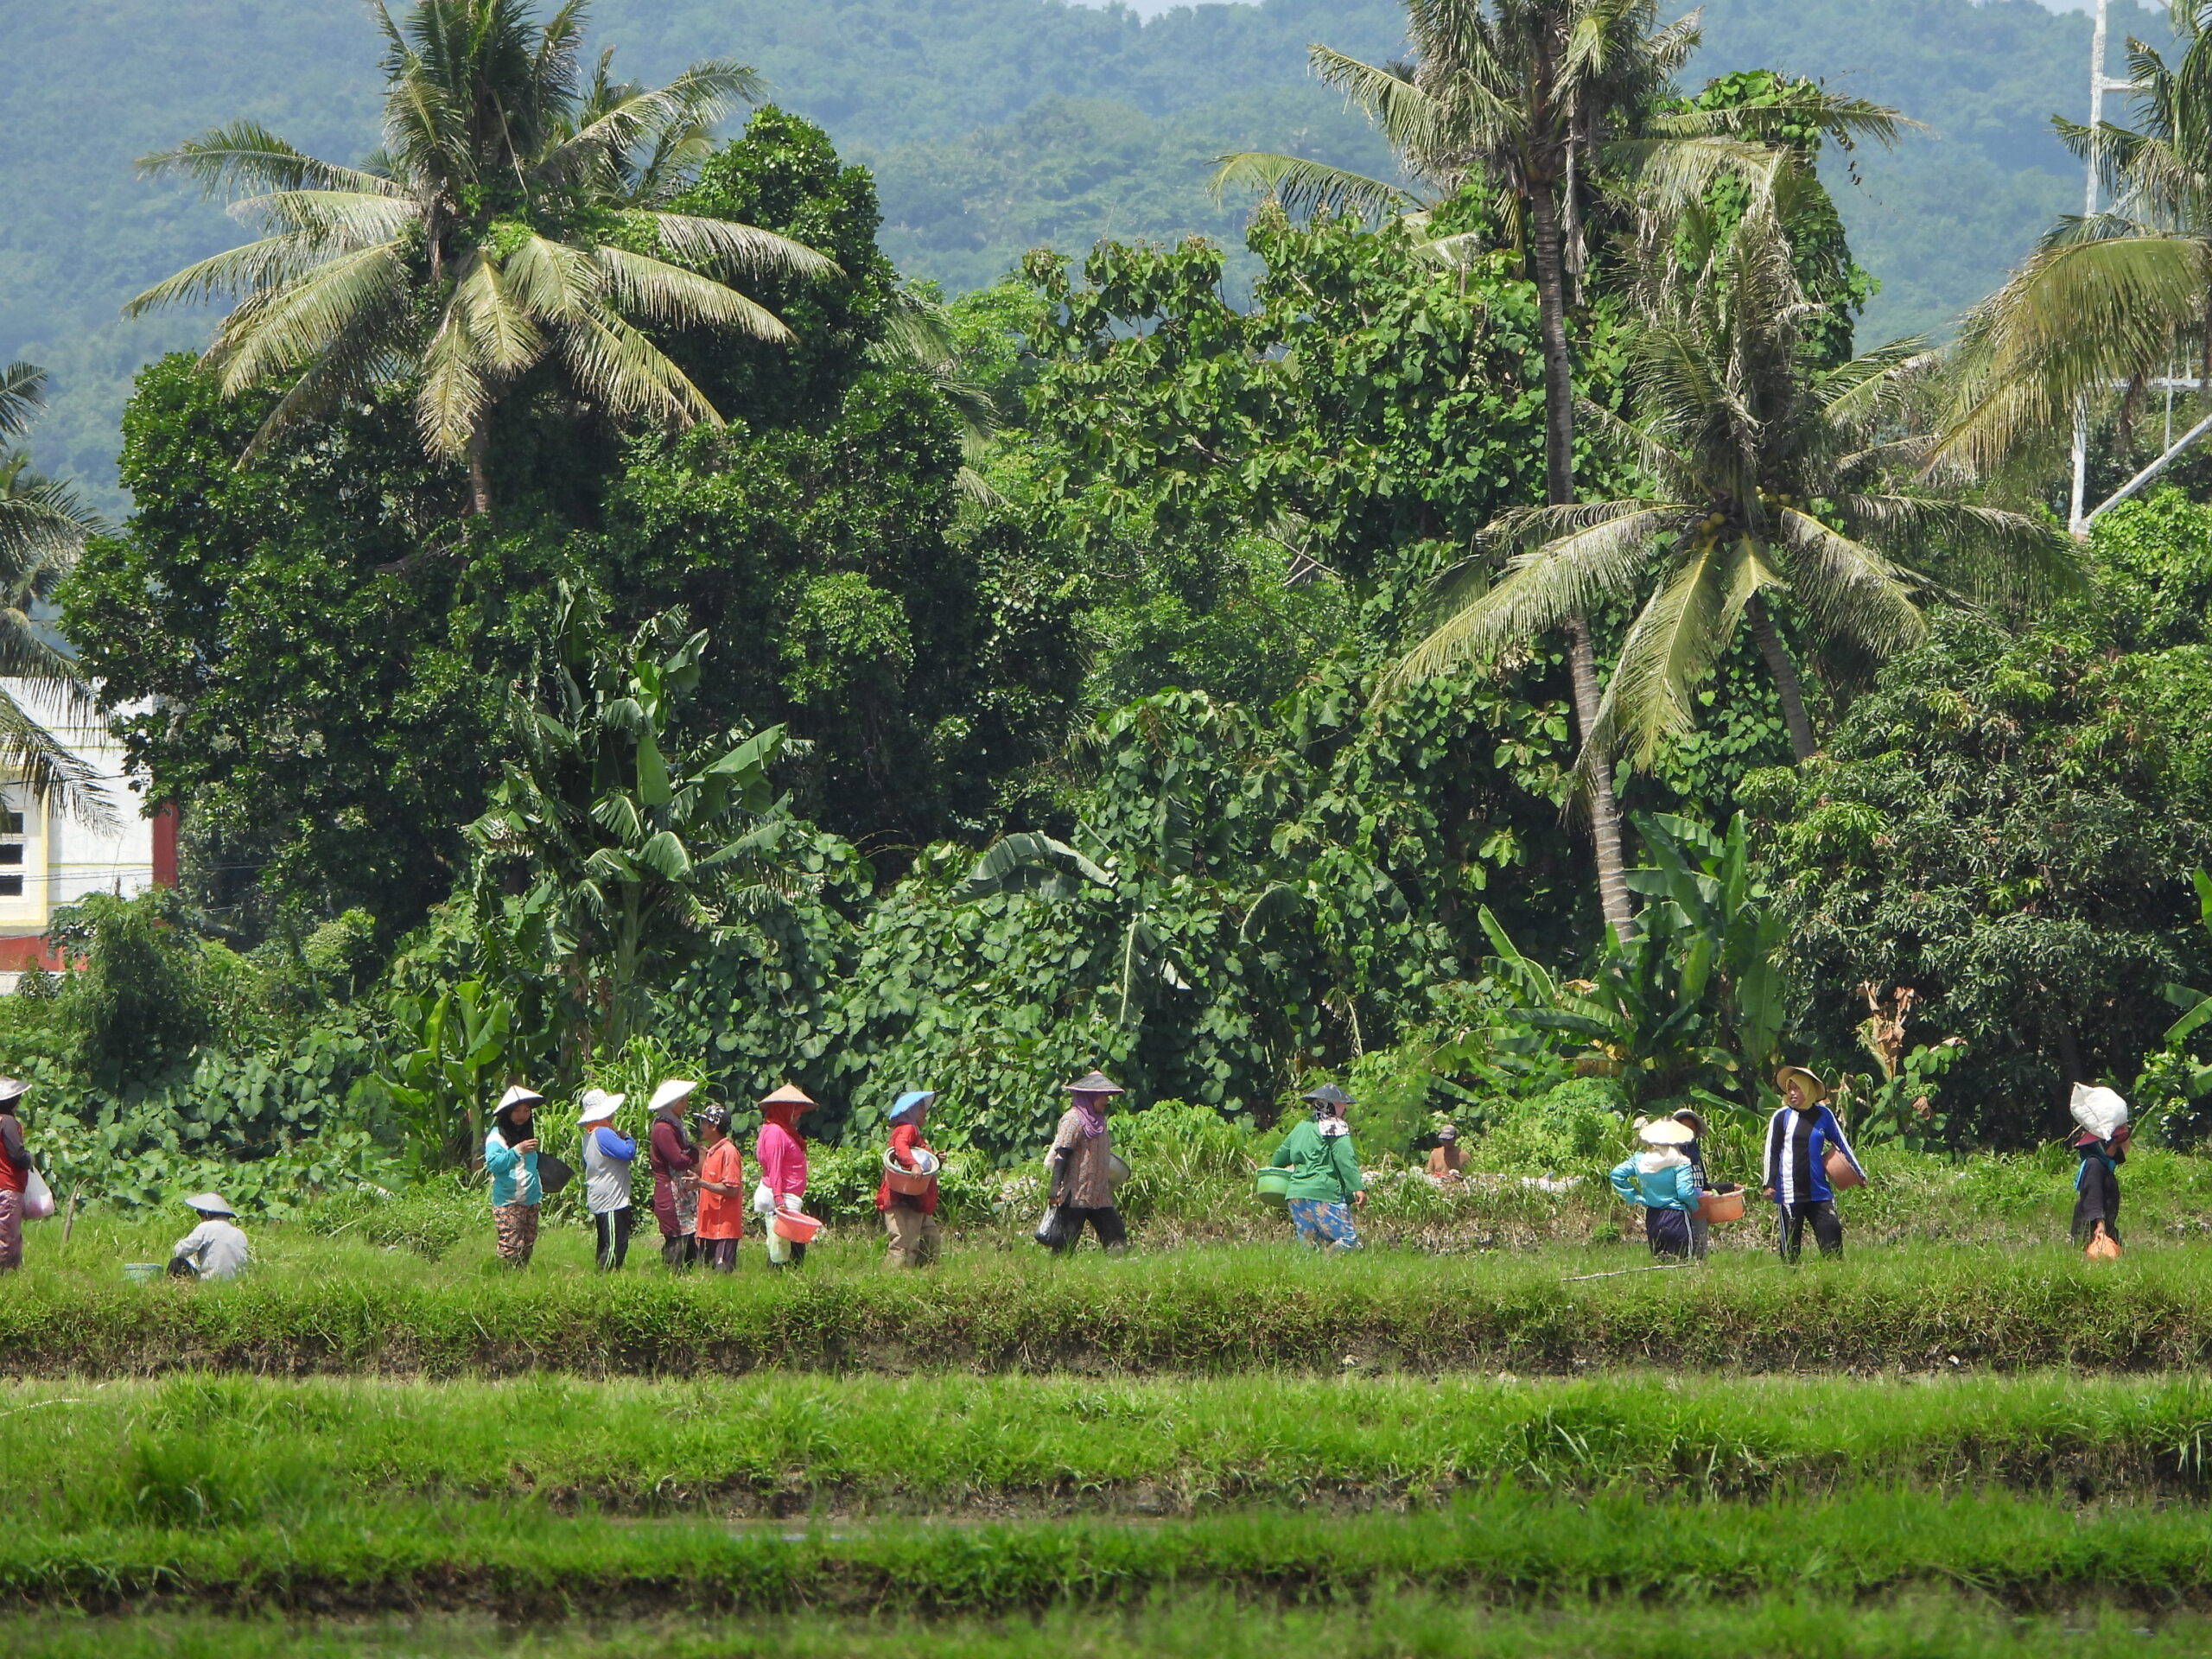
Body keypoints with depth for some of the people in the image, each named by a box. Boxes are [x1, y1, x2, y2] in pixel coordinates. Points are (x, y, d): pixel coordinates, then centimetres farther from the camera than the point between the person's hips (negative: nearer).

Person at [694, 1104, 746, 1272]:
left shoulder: (728, 1152, -13)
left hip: (724, 1227, -10)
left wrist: (701, 1183, -20)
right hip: (709, 1226, 10)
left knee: (722, 1272, -10)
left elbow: (731, 1189, -19)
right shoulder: (709, 1152, 17)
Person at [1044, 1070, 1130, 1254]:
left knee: (1115, 1235, 1)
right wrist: (1055, 1186, -24)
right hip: (1076, 1196, -9)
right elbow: (1061, 1154, -16)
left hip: (1100, 1196, 9)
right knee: (1067, 1243, -5)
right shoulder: (1073, 1120, -10)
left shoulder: (1098, 1121, 17)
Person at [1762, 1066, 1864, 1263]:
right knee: (1790, 1244, 0)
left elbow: (1841, 1144, 15)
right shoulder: (1782, 1117, 1)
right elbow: (1771, 1152, 1)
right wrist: (1769, 1184, -8)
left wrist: (1859, 1174, 18)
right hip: (1789, 1193, -2)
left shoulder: (1823, 1115, 6)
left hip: (1819, 1192, 2)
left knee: (1831, 1233, -5)